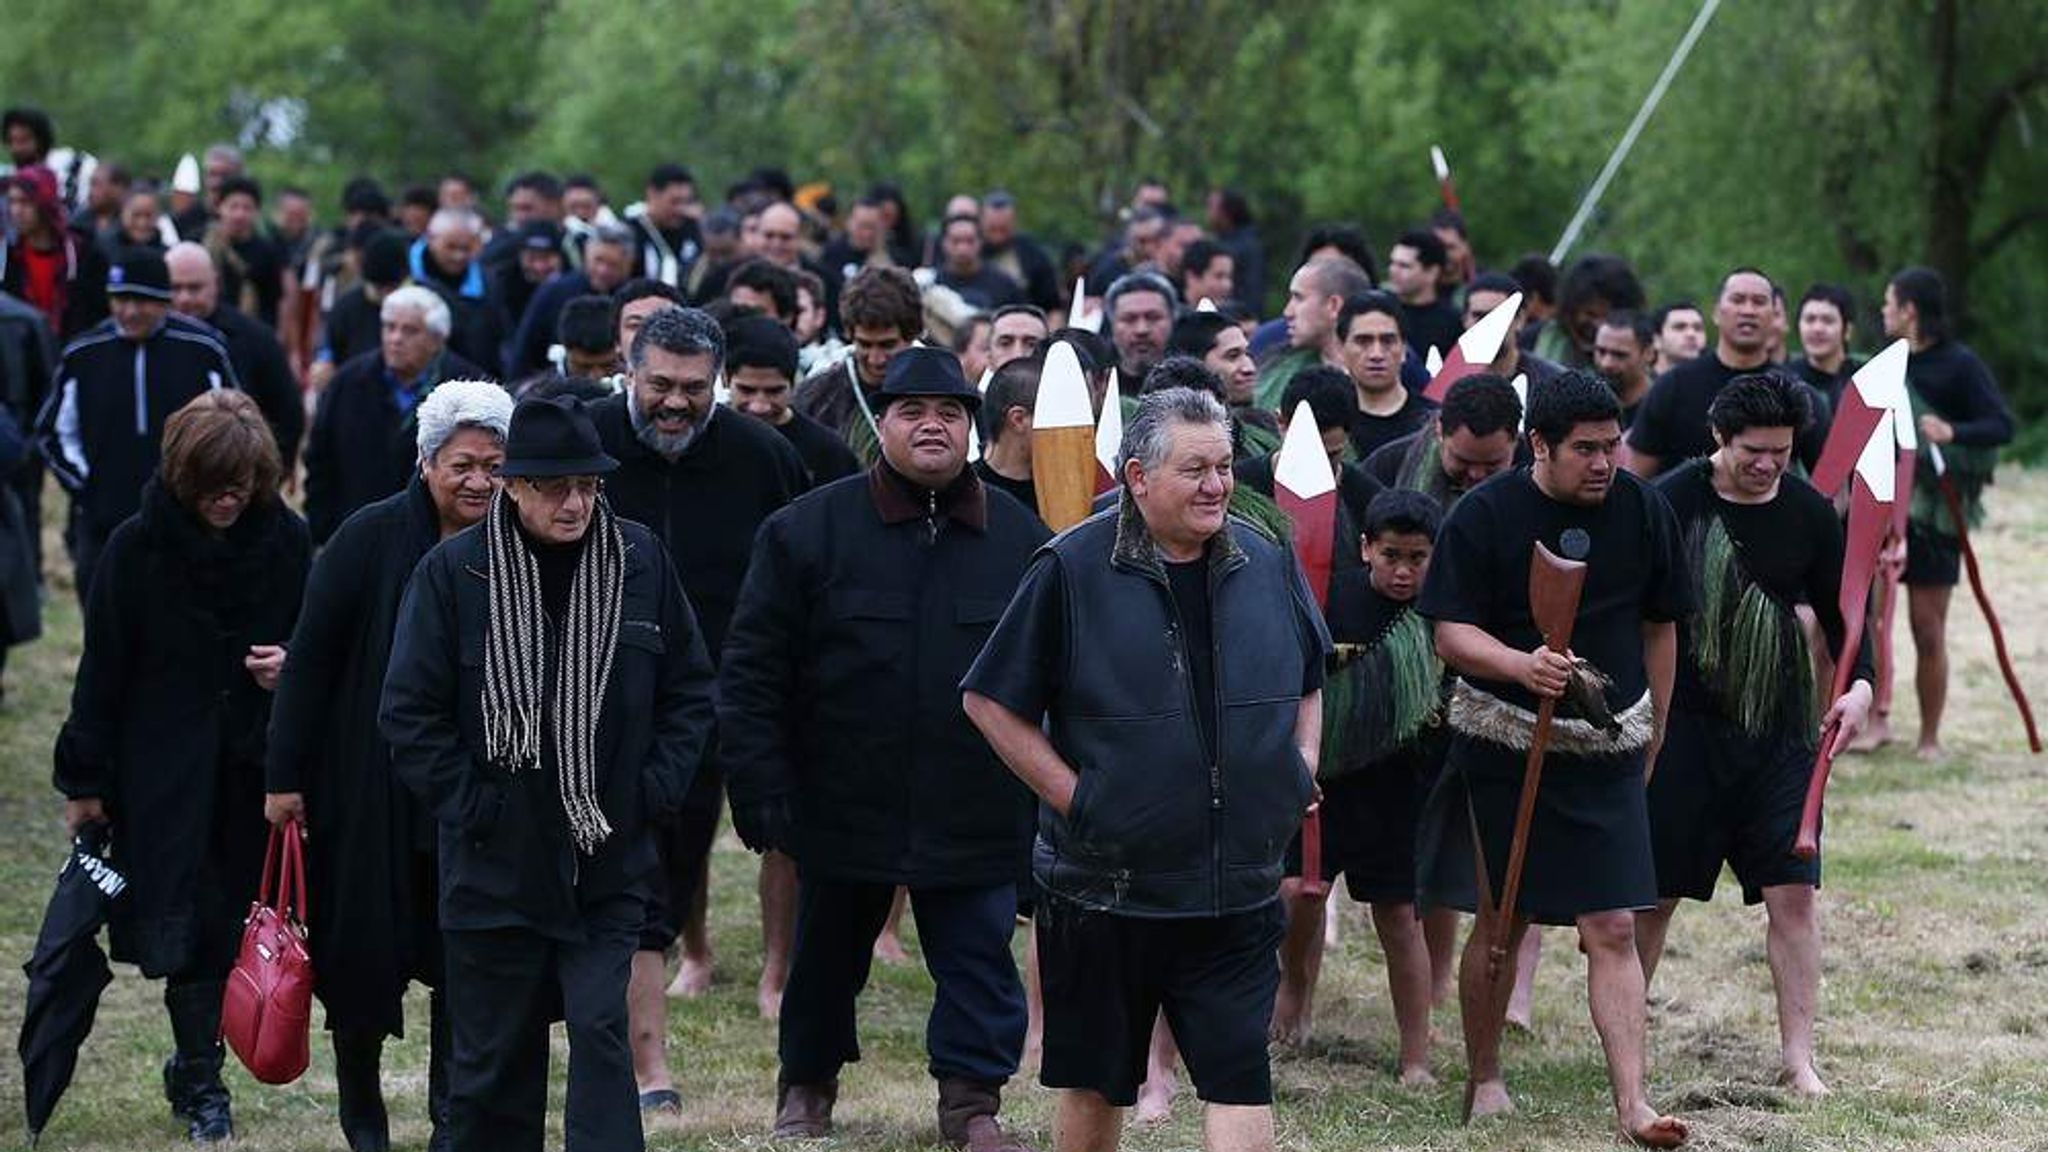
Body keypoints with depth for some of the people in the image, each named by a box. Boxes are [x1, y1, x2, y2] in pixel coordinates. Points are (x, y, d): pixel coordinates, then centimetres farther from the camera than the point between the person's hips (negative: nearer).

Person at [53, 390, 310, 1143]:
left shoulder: (286, 541, -1)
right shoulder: (138, 547, -6)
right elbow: (102, 671, -2)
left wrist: (293, 667, -11)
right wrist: (84, 782, -1)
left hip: (255, 766, 2)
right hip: (165, 770, -2)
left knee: (232, 919, 6)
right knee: (188, 921, -3)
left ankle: (194, 1067, 24)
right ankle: (200, 1084, 7)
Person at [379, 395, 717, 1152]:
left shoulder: (640, 561, 0)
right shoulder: (454, 570, -7)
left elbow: (690, 691, 9)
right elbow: (409, 713, -3)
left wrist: (654, 791, -1)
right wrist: (467, 803, -9)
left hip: (608, 861, 1)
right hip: (495, 863, -1)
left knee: (601, 1032, -8)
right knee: (493, 1060, 8)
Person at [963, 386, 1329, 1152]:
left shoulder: (1268, 566, 5)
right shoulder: (1072, 571, -8)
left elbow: (1308, 682, 23)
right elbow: (991, 700, -4)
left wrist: (1301, 767, 7)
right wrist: (1073, 796, -10)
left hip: (1237, 889, 2)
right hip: (1105, 882, -2)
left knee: (1240, 1077, -5)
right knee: (1093, 1086, 11)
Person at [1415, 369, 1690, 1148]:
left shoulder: (1643, 511, 2)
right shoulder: (1485, 515, -8)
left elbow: (1659, 628, 13)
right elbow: (1449, 631, -10)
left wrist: (1652, 731, 15)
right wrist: (1521, 665, -28)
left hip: (1608, 748, 2)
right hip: (1505, 741, -2)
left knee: (1614, 927, -5)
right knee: (1500, 922, 7)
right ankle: (1484, 1078, 25)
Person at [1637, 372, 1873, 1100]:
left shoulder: (1809, 513, 2)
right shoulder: (1671, 503, -8)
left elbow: (1839, 610, 10)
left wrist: (1860, 684, -6)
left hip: (1778, 732, 2)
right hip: (1683, 730, -2)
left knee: (1793, 894, -4)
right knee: (1654, 894, 5)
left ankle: (1797, 1056, 4)